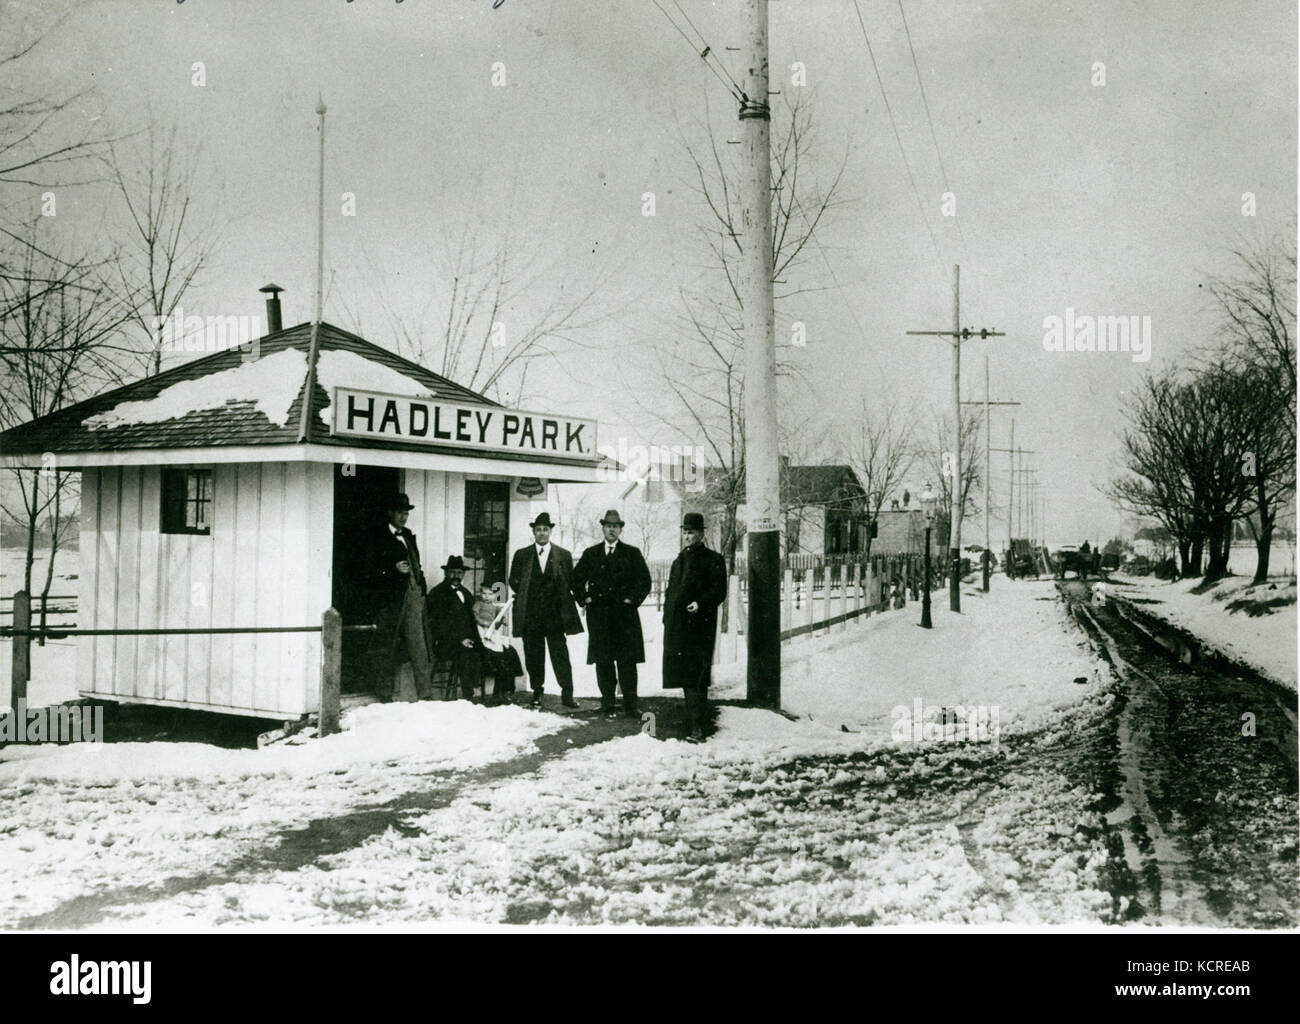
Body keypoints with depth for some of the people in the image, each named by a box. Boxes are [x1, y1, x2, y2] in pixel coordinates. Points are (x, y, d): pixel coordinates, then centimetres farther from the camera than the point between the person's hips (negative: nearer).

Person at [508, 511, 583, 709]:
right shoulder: (521, 555, 11)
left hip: (555, 613, -1)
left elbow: (571, 582, 9)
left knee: (560, 654, -6)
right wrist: (525, 596, 7)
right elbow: (514, 581, 14)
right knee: (533, 656, 4)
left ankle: (567, 694, -4)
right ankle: (537, 693, 12)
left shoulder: (564, 556, 8)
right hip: (530, 615, 1)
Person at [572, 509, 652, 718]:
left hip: (624, 615, -2)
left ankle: (630, 705, -3)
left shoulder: (632, 554, 8)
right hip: (598, 616, 2)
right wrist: (584, 598, 4)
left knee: (627, 661, -5)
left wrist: (632, 599, -5)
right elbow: (576, 579, 17)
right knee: (602, 661, 2)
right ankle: (607, 702, 8)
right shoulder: (590, 554, 14)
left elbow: (644, 581, 5)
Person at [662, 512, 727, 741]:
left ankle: (697, 727, -13)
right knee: (684, 677, 9)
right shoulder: (678, 561, 21)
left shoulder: (713, 560, 1)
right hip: (677, 626, 7)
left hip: (699, 626, -7)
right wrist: (667, 618, 13)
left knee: (696, 678, -11)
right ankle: (693, 721, 18)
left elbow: (719, 591, -7)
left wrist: (701, 604, -22)